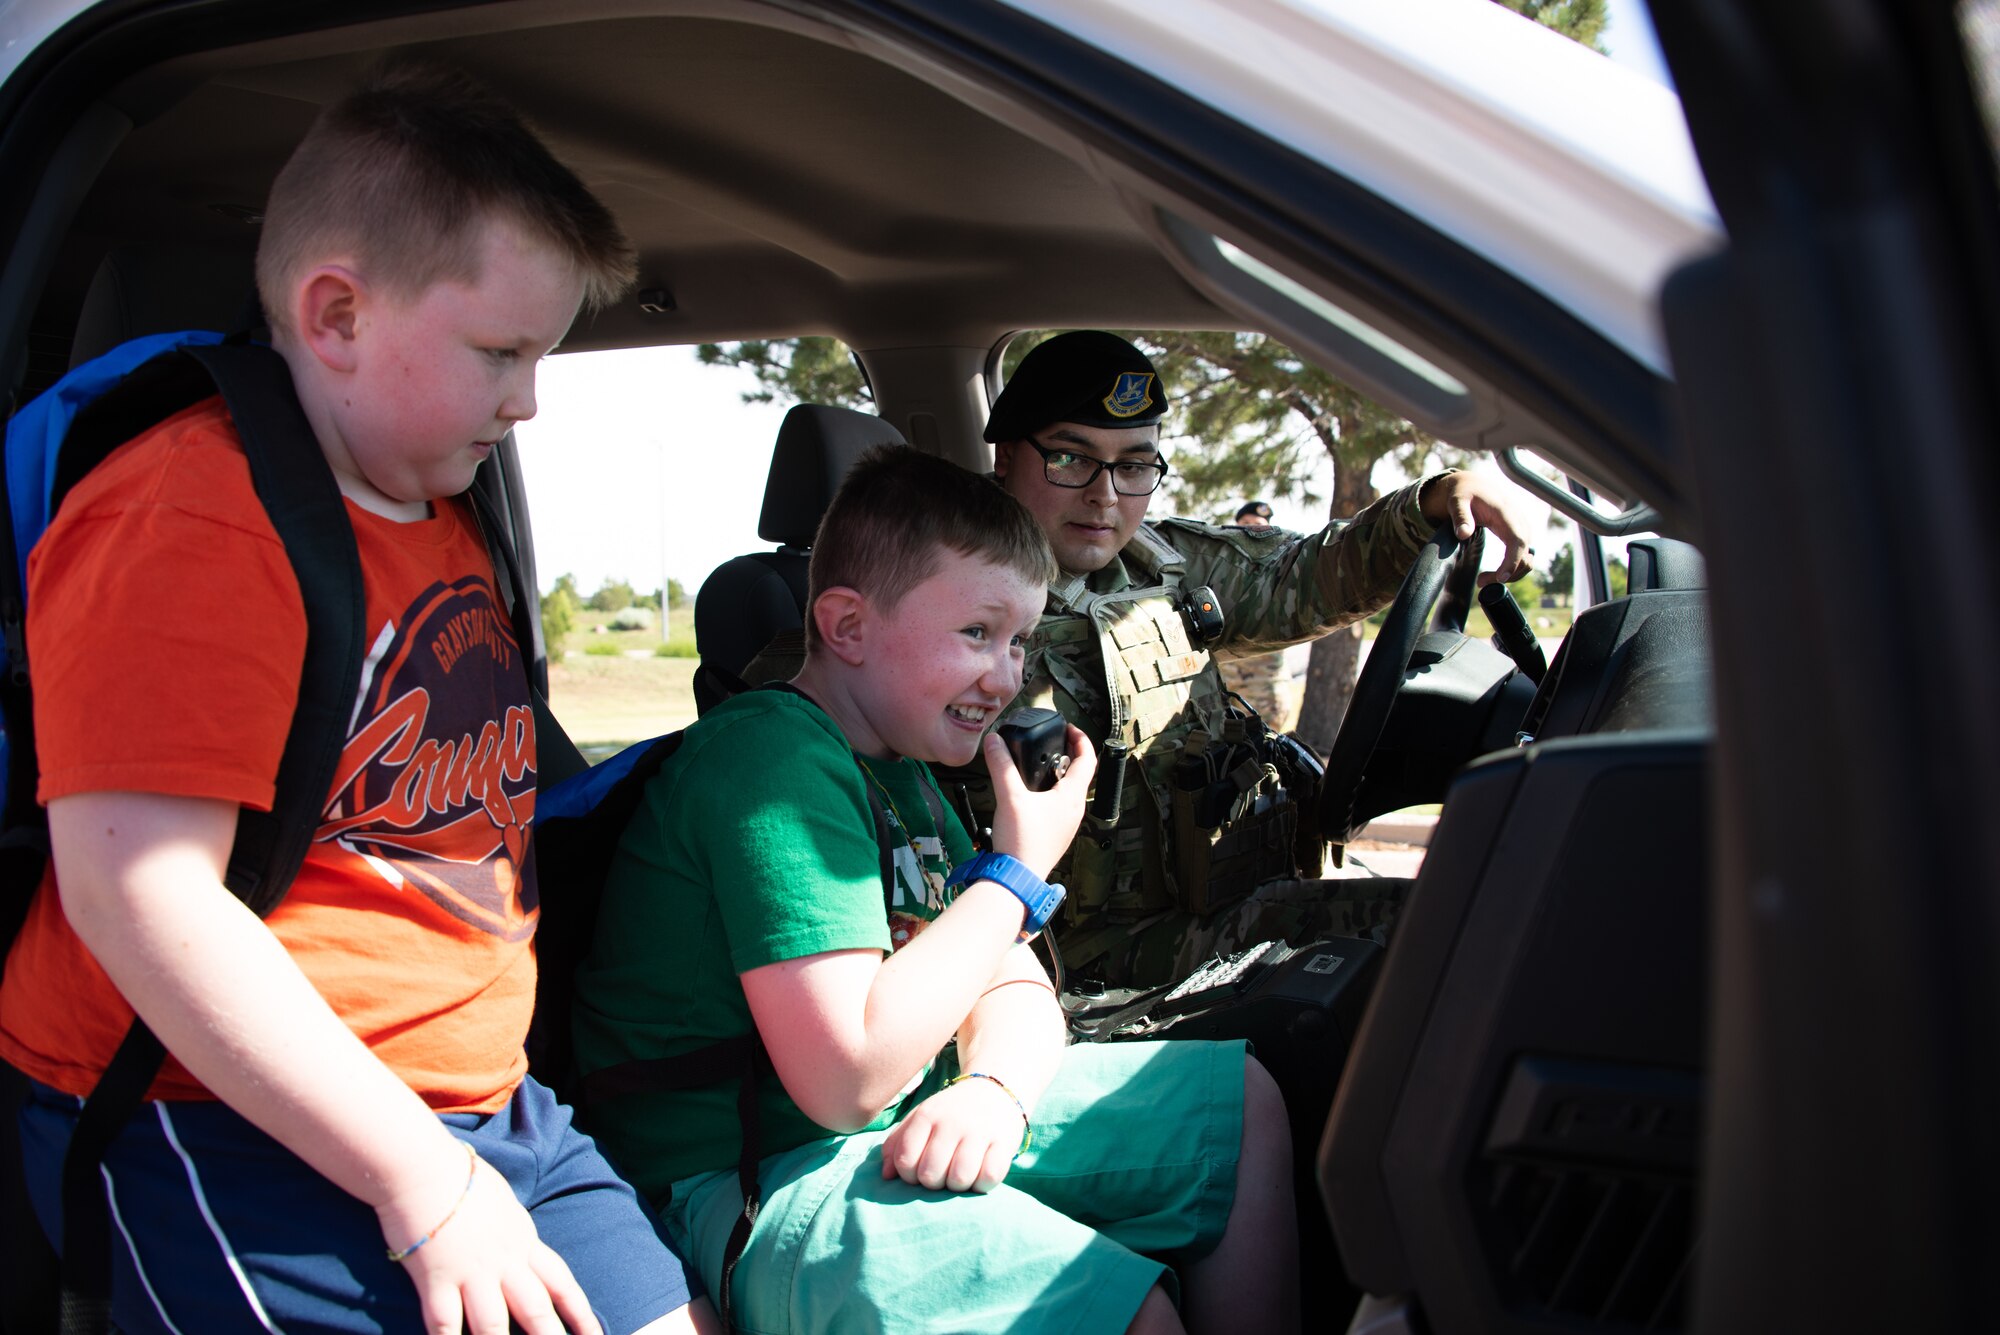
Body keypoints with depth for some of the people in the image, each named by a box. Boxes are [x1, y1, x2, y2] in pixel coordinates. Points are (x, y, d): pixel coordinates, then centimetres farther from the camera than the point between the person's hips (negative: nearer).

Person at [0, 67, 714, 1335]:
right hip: (232, 1134, -8)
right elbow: (140, 896, -24)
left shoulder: (444, 517, 14)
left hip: (482, 1106, 9)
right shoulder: (191, 518, -15)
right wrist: (424, 1184, -22)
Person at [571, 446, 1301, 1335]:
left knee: (1239, 1102, 11)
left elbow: (1013, 987, 10)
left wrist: (995, 1083, -16)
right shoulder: (772, 756, -20)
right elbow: (845, 1077, -27)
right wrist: (1017, 870, -17)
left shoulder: (903, 774, 12)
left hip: (911, 1126, 10)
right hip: (748, 1184, -9)